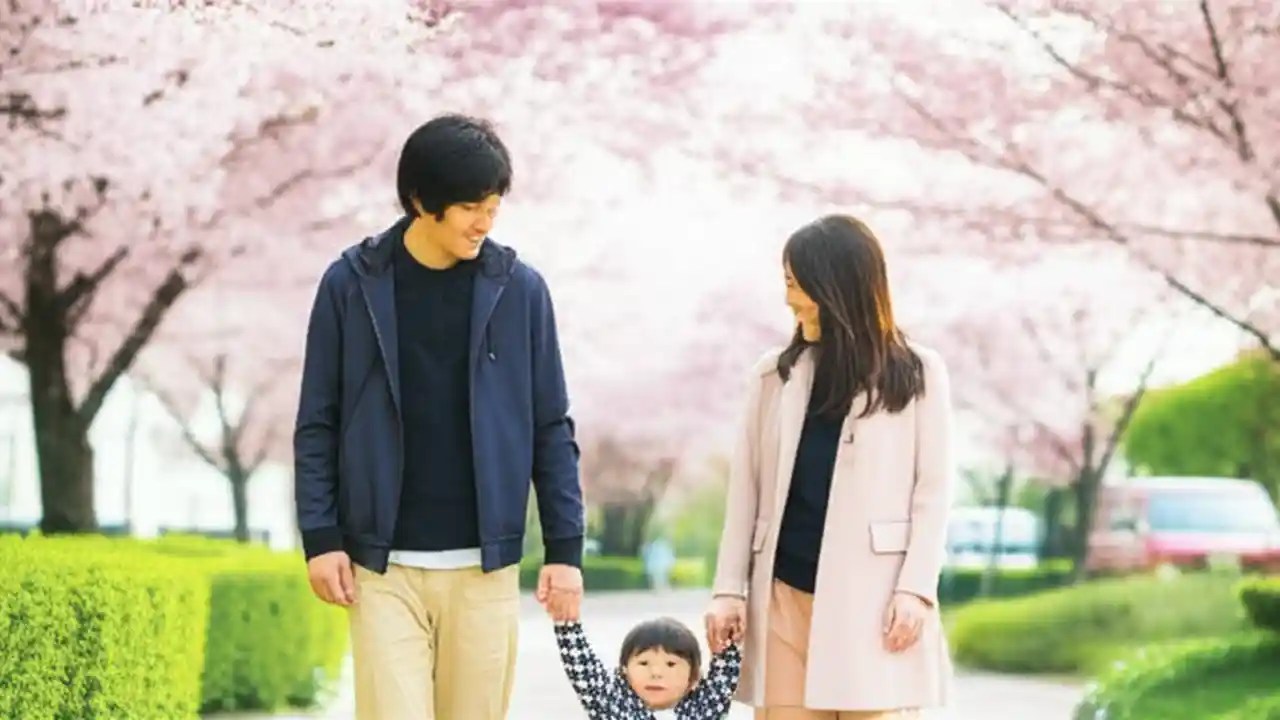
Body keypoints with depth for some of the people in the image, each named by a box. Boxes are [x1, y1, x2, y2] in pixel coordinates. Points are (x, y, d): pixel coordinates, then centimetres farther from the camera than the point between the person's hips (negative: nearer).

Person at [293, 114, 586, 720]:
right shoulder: (351, 284, -1)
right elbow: (318, 424, 3)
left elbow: (551, 429, 5)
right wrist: (321, 537, -5)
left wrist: (565, 547, 1)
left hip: (484, 566, 1)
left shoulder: (519, 288, 2)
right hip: (383, 566, -1)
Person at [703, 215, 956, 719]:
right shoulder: (774, 375, 12)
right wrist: (730, 586, 4)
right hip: (787, 594, 3)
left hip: (874, 595, -3)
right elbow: (746, 488, 11)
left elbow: (932, 490, 1)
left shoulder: (917, 373, 5)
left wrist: (915, 588, -9)